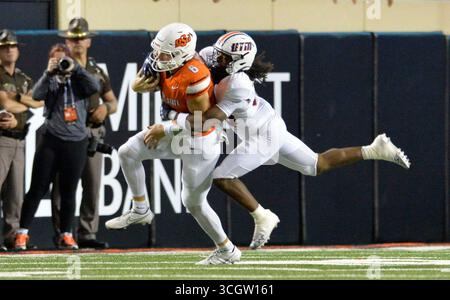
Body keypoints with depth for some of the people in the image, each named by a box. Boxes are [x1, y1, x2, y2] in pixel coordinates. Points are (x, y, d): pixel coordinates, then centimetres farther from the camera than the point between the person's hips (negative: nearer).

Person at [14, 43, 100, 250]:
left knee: (69, 191, 6)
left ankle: (66, 236, 16)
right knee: (38, 188, -2)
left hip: (76, 142, 1)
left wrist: (75, 69, -14)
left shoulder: (78, 80, 8)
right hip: (51, 141, -1)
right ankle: (22, 233, 0)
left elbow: (95, 87, -11)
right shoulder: (50, 81, 7)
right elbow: (37, 95, -10)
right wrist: (49, 73, -18)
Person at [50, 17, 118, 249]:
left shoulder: (97, 71, 18)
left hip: (92, 133, 5)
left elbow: (113, 101, 21)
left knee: (93, 186, 2)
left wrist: (106, 108, -2)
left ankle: (87, 234, 7)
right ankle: (62, 235, -4)